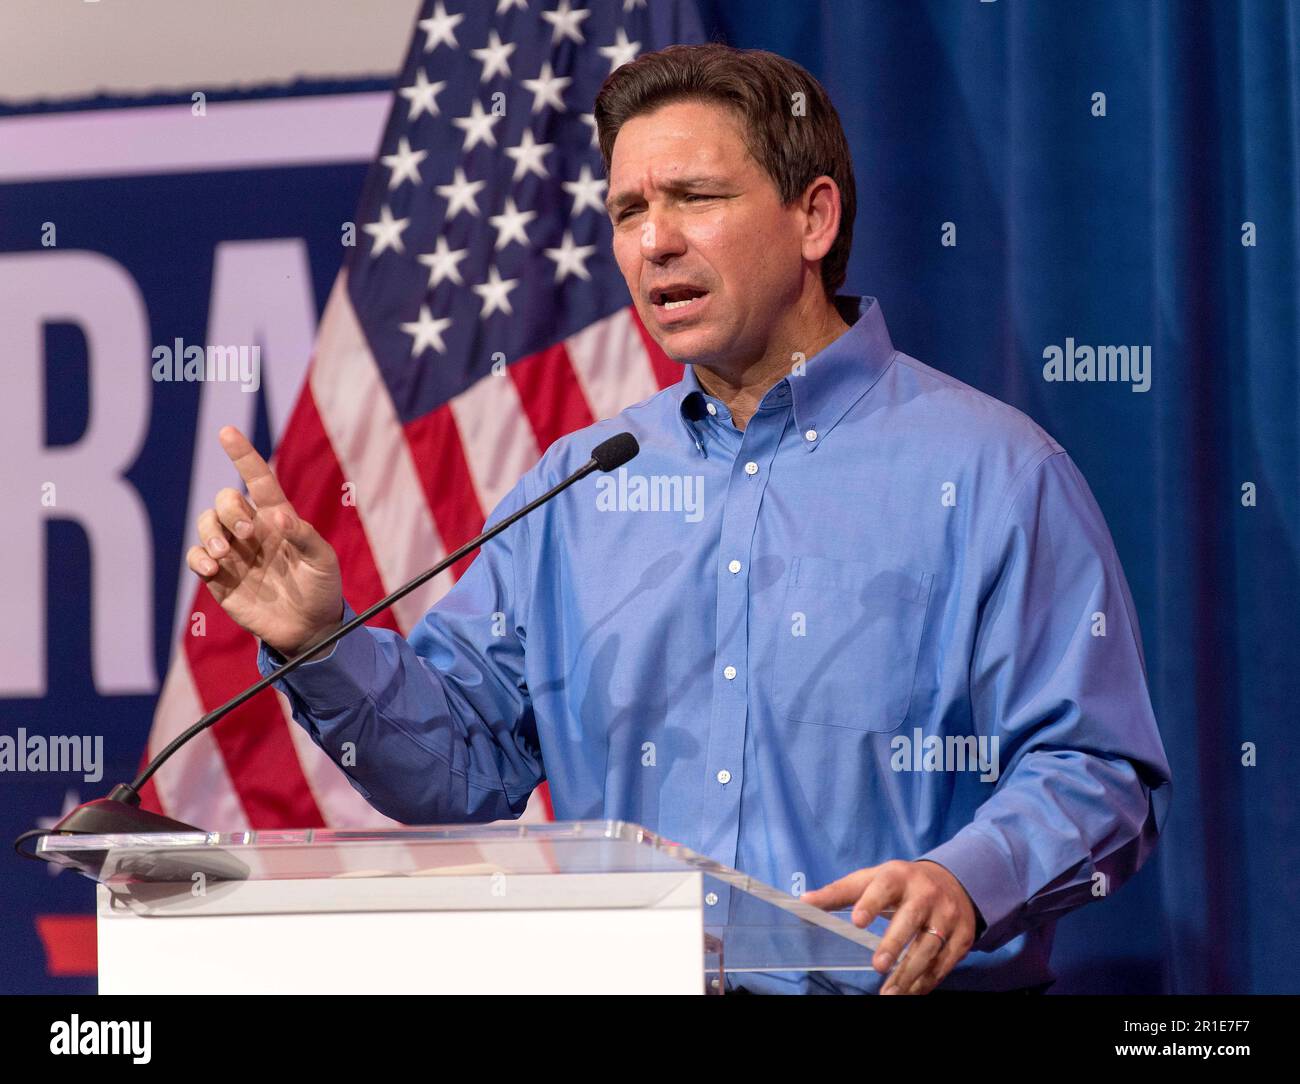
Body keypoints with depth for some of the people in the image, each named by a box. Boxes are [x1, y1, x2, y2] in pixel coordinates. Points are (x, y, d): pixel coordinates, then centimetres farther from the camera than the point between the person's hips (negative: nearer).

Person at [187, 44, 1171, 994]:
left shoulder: (992, 475, 1)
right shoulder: (575, 487, 15)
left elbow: (1096, 774, -4)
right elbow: (464, 762, 15)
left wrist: (965, 883, -22)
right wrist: (322, 645, -1)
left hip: (896, 991, -2)